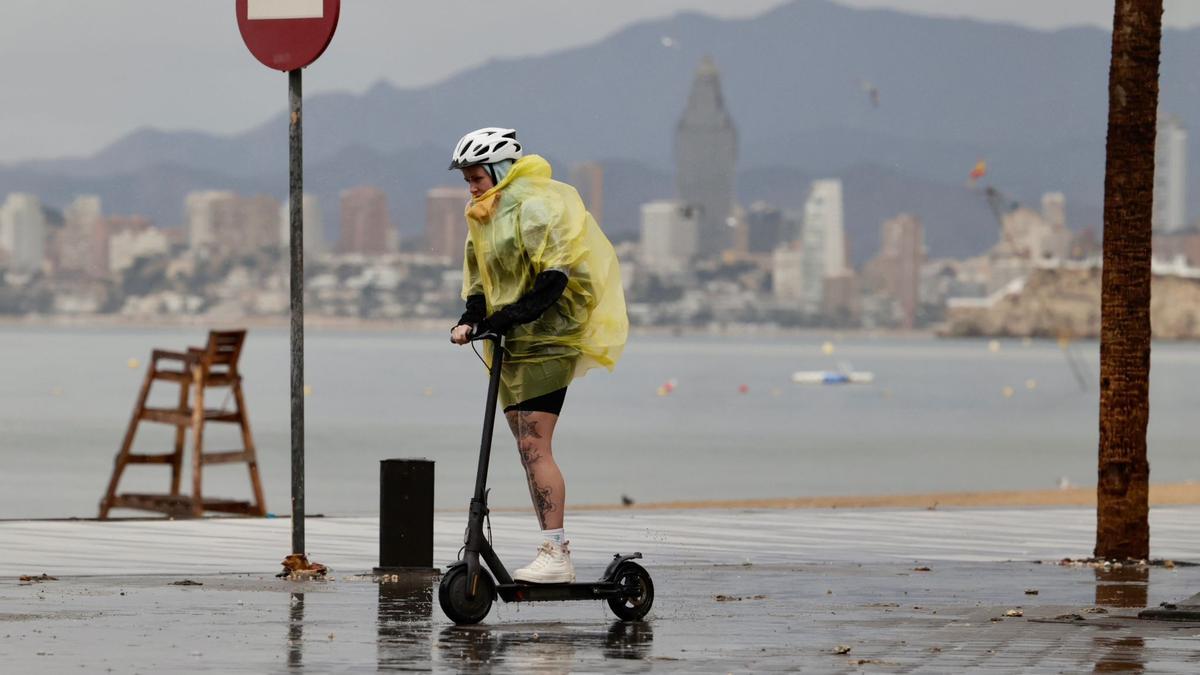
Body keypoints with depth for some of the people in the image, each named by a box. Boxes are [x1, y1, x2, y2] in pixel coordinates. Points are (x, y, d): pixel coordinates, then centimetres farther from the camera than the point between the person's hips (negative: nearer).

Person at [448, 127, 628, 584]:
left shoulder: (533, 205, -12)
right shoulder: (484, 219, 18)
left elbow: (555, 277, -20)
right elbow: (481, 284, 20)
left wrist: (510, 316, -26)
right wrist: (471, 320, 0)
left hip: (544, 341, -10)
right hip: (511, 344, 10)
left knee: (535, 447, -14)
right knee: (528, 450, 7)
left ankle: (555, 555, -15)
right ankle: (554, 553, 10)